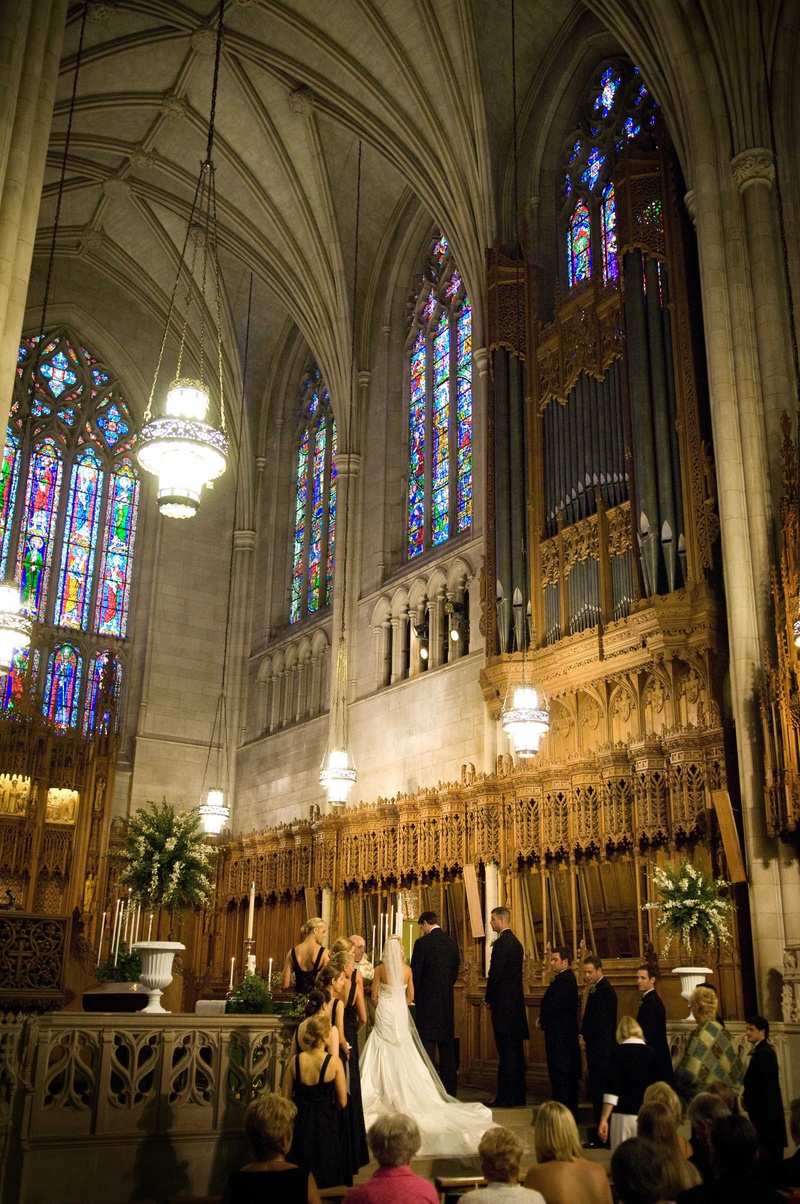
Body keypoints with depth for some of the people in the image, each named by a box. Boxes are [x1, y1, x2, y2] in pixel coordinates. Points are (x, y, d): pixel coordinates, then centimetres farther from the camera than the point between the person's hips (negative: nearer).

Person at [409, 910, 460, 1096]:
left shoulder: (422, 942, -11)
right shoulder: (452, 943, 7)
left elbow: (415, 972, -9)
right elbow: (455, 971, 13)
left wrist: (414, 995, 4)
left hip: (427, 999, -6)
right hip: (447, 1000, 6)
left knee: (427, 1042, -3)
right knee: (447, 1043, 12)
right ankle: (450, 1086, 16)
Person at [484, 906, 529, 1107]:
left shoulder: (501, 943, -15)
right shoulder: (515, 942, 14)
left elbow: (495, 974, -17)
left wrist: (488, 998, -4)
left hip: (503, 1003, -9)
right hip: (516, 1002, 9)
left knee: (506, 1052, -6)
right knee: (516, 1051, 12)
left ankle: (505, 1097, -3)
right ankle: (518, 1095, 17)